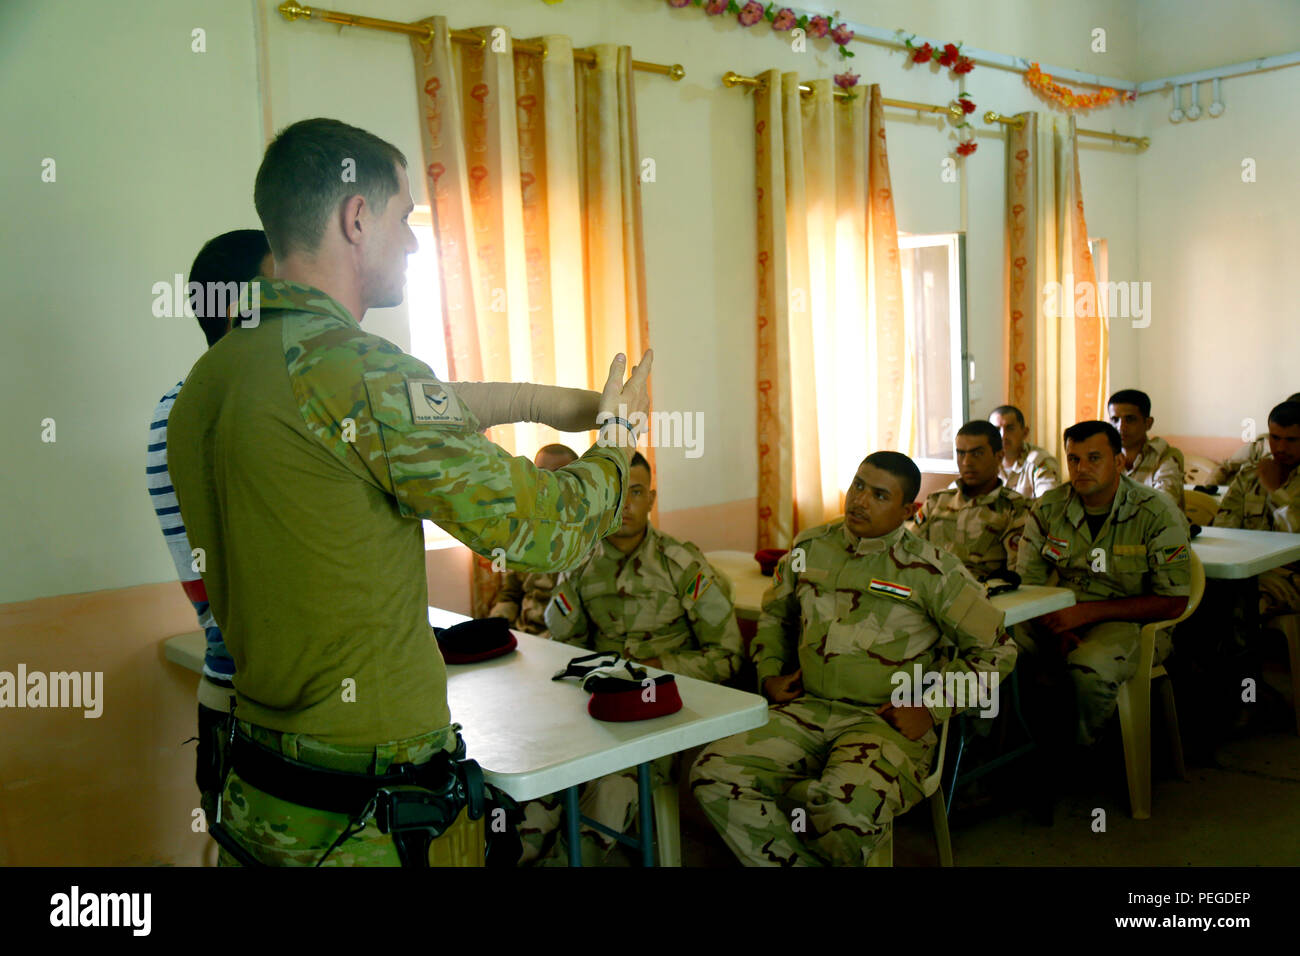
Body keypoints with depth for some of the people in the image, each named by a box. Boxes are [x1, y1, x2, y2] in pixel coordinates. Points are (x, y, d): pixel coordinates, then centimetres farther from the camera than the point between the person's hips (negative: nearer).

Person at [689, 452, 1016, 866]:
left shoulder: (932, 571, -1)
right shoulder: (810, 547, 11)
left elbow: (995, 650, 3)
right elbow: (774, 614, 29)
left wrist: (931, 708, -5)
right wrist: (769, 674, 13)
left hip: (885, 722, -4)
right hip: (806, 709, 5)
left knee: (846, 807, -37)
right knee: (714, 775, -20)